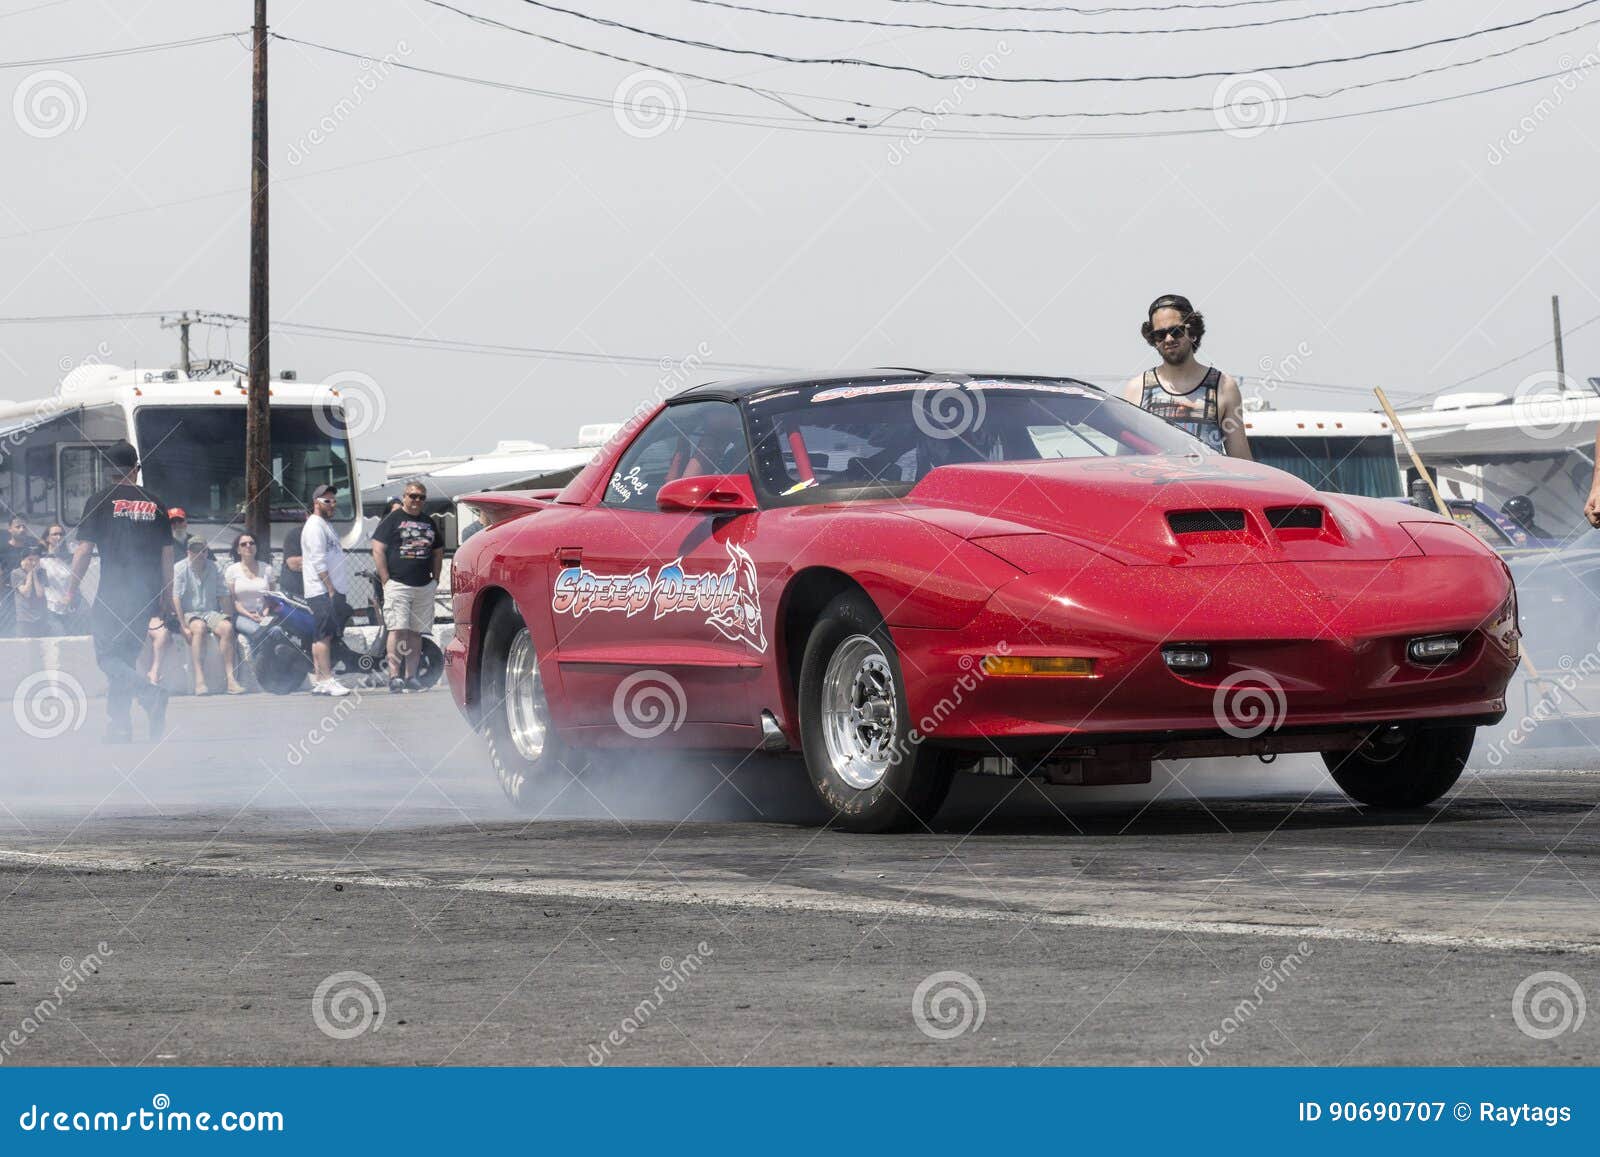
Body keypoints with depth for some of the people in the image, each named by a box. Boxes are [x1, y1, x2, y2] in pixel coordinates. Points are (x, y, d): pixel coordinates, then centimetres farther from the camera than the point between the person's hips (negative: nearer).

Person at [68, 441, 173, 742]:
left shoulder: (100, 502, -2)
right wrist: (166, 599, 17)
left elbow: (84, 550, -5)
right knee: (125, 658, 12)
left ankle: (151, 694, -27)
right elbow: (167, 556, 10)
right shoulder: (154, 504, 9)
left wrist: (73, 590, 5)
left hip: (113, 593, -5)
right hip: (146, 594, 5)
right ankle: (119, 728, 12)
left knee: (108, 656, -3)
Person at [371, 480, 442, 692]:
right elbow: (377, 550, -3)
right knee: (398, 630, -13)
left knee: (416, 633, 4)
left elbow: (438, 552, 26)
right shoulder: (392, 521, 2)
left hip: (424, 587, 5)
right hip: (398, 585, -5)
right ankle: (394, 676, -15)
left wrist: (435, 579, 14)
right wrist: (386, 580, -10)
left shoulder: (429, 523, 19)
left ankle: (411, 676, 7)